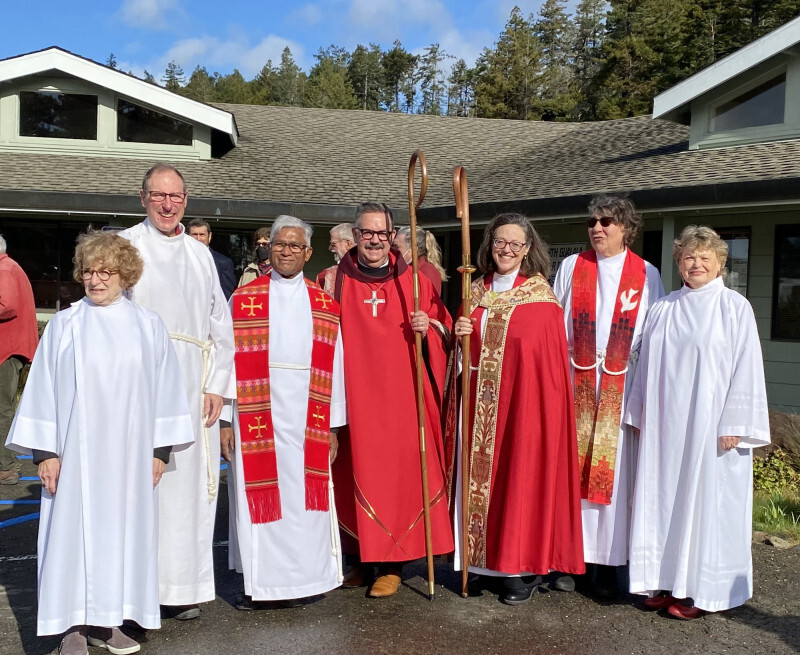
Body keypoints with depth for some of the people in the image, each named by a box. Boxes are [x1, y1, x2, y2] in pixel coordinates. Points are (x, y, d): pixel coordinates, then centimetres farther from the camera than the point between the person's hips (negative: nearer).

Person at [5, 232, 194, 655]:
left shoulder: (148, 326, 2)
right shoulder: (64, 325, -1)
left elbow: (164, 390, 4)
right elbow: (43, 389, 0)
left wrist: (160, 449, 2)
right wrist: (44, 451, -4)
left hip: (129, 453, 1)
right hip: (76, 450, -1)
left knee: (121, 527, 7)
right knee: (74, 528, 2)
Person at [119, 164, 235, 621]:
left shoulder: (201, 254, 15)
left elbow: (221, 324, 13)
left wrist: (217, 385, 4)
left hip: (194, 389, 4)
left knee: (191, 482, 5)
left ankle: (183, 587, 15)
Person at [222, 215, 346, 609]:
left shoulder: (325, 307, 7)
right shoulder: (243, 300, 2)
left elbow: (334, 369, 6)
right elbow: (228, 362, -1)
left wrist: (331, 427, 3)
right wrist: (225, 420, -6)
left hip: (307, 421, 2)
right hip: (256, 416, -1)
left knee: (304, 497, 7)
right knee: (258, 498, 4)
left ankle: (304, 577, 23)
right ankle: (257, 581, 18)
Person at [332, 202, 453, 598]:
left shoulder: (413, 280, 5)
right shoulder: (335, 281, 4)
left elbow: (445, 331, 10)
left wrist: (429, 327, -12)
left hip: (402, 396, 0)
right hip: (353, 397, 1)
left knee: (399, 473, 2)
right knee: (355, 473, 6)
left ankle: (392, 564, 16)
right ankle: (363, 558, 23)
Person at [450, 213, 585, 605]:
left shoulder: (541, 297, -5)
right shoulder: (478, 292, 10)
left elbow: (551, 360, -6)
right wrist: (460, 335, -6)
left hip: (525, 401, -4)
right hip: (482, 404, 5)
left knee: (522, 476, 0)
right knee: (483, 474, 7)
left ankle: (525, 568, 14)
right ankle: (491, 558, 22)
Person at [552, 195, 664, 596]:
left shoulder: (647, 275, 4)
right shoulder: (571, 267, 8)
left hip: (621, 389, -1)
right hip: (574, 386, 1)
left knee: (613, 471, 2)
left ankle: (606, 562, 13)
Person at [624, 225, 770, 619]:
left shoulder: (735, 307, -4)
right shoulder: (663, 309, 9)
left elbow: (746, 369, -7)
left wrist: (734, 425, -12)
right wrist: (640, 415, 12)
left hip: (711, 427, -4)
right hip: (664, 424, 5)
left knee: (706, 501, 2)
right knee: (663, 500, 9)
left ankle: (702, 589, 14)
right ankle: (665, 580, 21)